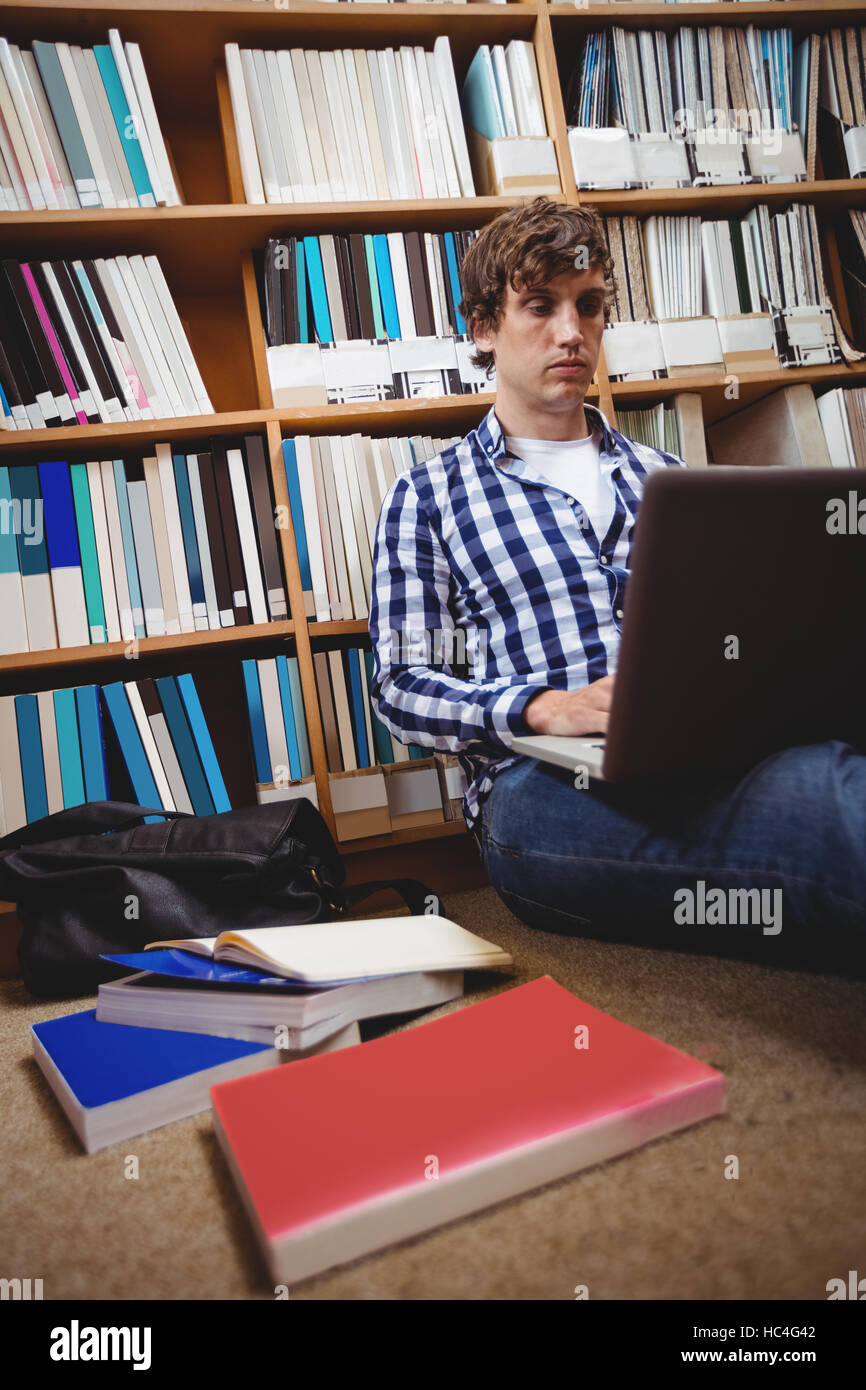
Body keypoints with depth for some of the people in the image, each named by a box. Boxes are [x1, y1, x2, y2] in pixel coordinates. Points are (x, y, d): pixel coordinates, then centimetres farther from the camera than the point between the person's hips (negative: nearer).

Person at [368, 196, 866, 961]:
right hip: (542, 788, -4)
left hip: (708, 756, 5)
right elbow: (402, 684, 6)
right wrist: (544, 709, -13)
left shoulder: (661, 476, 26)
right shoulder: (428, 497, 14)